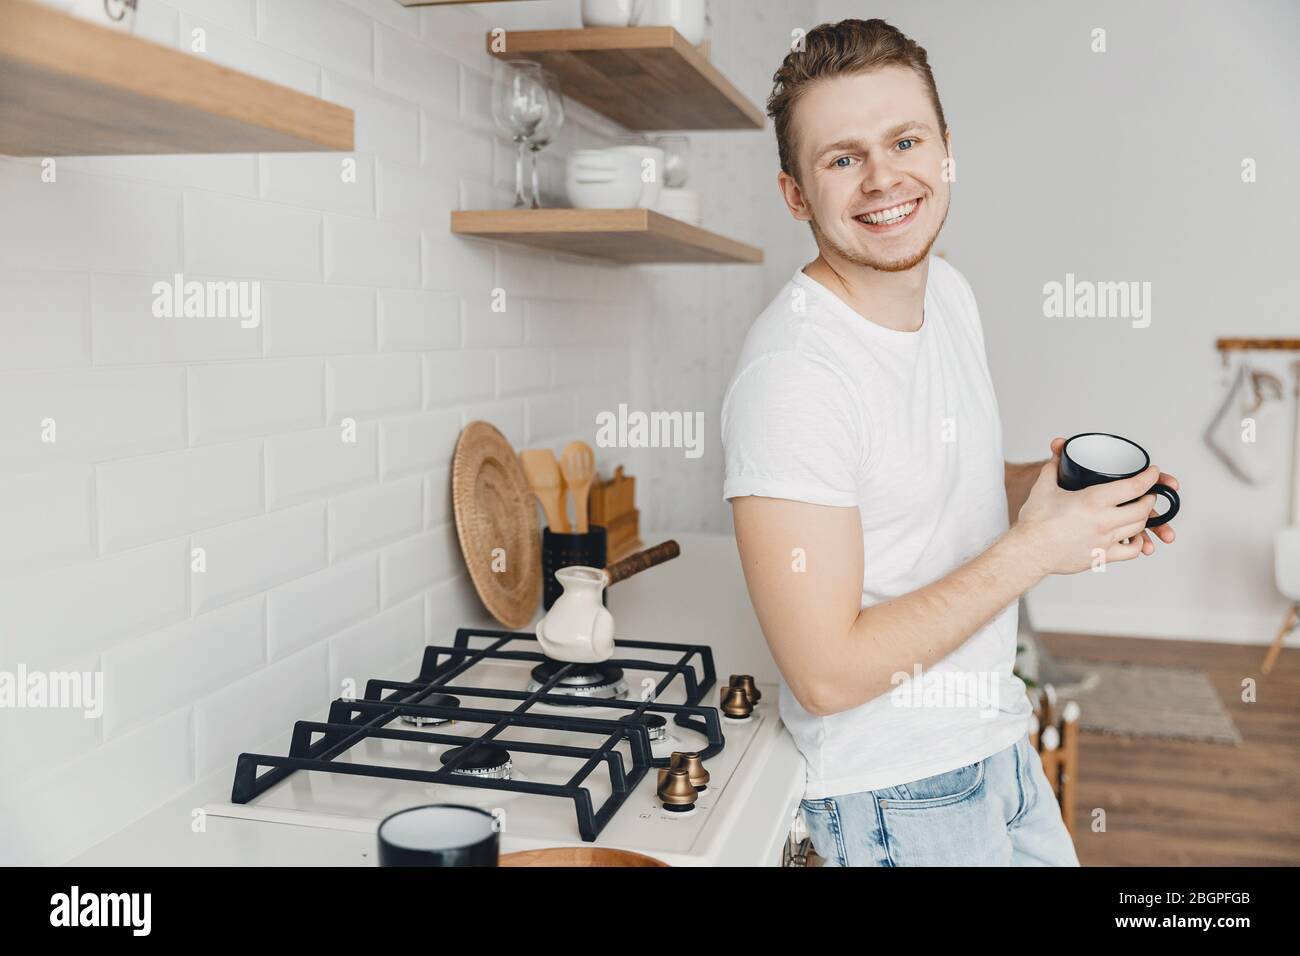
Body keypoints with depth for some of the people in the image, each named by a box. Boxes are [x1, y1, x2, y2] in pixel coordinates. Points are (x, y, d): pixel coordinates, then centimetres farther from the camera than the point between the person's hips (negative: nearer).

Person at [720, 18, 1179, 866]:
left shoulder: (951, 290, 0)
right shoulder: (790, 374, -27)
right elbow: (826, 674, -26)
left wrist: (1053, 482, -5)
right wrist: (1032, 550, -23)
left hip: (995, 737, 8)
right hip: (900, 794, -8)